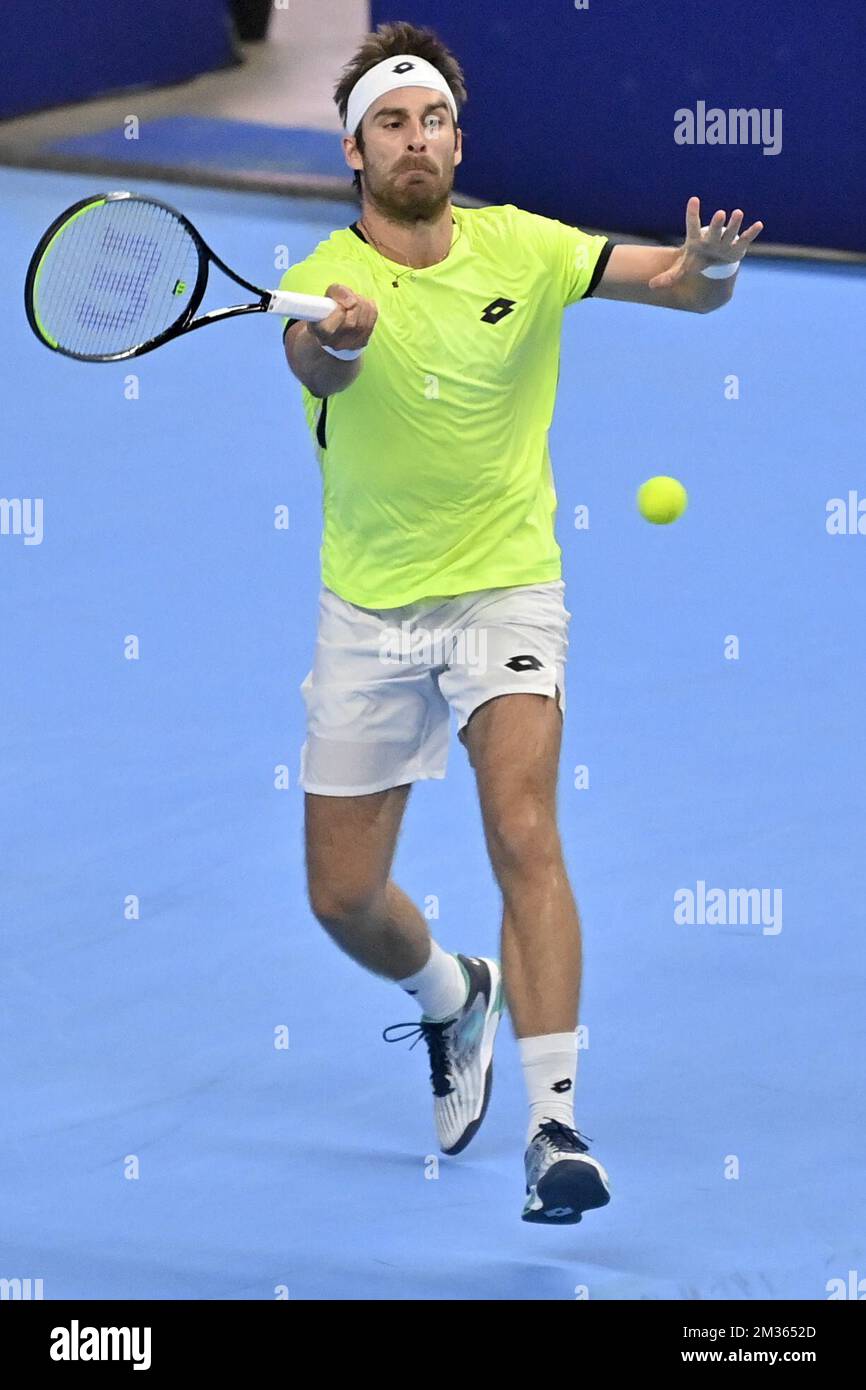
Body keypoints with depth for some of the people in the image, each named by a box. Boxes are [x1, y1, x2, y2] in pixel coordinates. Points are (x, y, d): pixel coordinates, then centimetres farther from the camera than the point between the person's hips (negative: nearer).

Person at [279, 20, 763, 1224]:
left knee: (524, 836, -23)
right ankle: (455, 1000, 41)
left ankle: (555, 1124, -24)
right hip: (369, 615, 1)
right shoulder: (328, 279, -12)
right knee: (343, 898, 7)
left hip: (505, 594, -1)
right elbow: (315, 367, -35)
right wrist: (337, 342, -60)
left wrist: (707, 264, -32)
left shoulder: (523, 249, -5)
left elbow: (683, 287, -7)